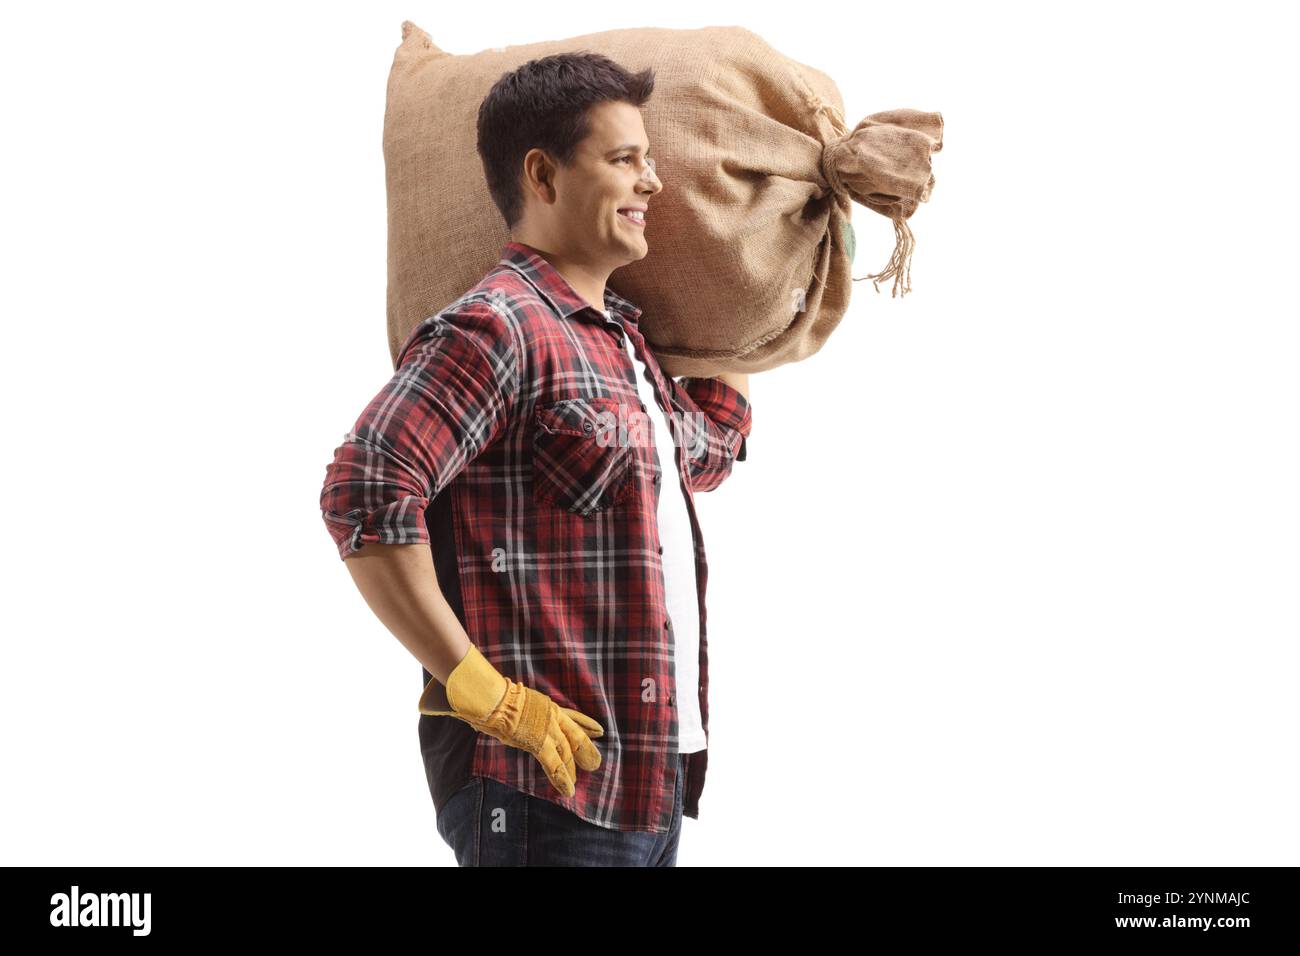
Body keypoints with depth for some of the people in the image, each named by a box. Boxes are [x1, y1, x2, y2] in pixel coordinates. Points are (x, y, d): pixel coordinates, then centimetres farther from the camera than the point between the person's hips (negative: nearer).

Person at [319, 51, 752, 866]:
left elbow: (710, 451, 35)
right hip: (544, 781, -9)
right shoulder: (495, 327, -13)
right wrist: (481, 691, -21)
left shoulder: (623, 339, 17)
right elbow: (363, 495, -24)